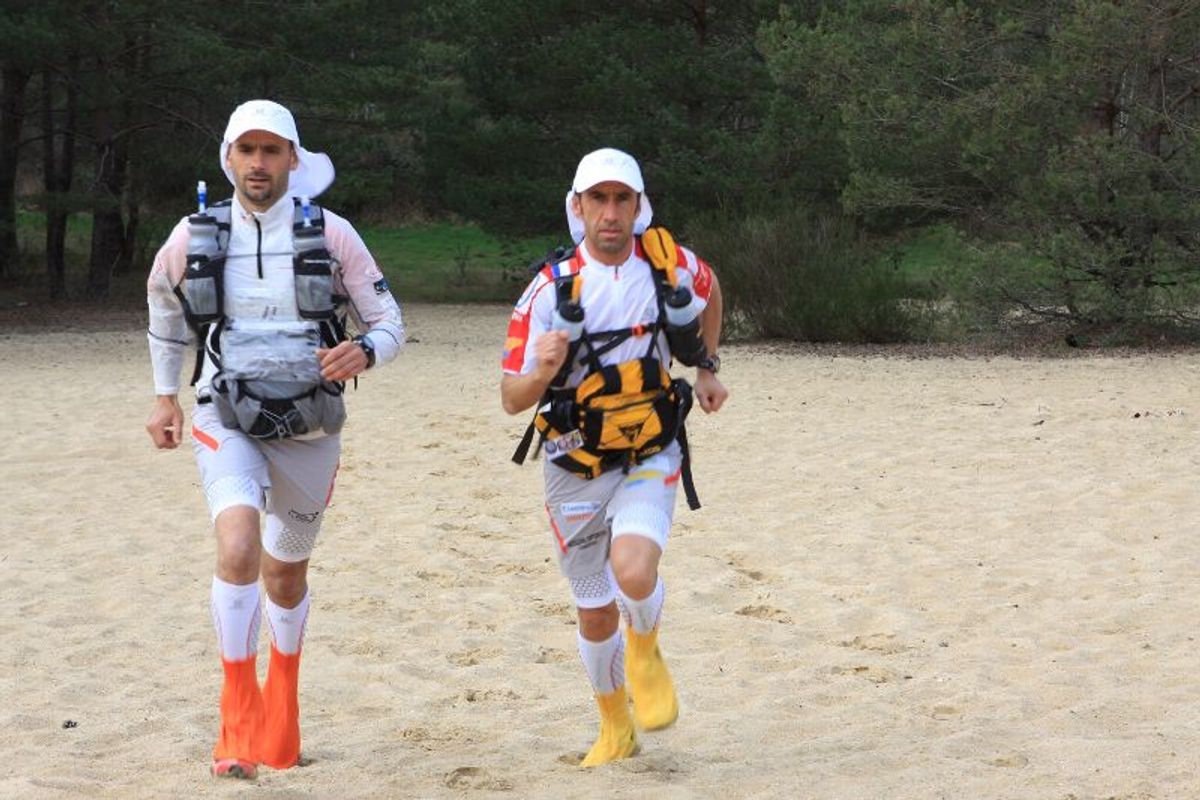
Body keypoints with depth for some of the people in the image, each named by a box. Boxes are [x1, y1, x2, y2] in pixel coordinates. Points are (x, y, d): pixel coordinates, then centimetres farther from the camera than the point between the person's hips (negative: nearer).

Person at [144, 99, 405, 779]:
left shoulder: (331, 234, -6)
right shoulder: (194, 237, -3)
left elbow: (390, 326, -1)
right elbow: (164, 307, 19)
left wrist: (362, 354, -23)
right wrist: (166, 397, 20)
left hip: (309, 429, 1)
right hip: (226, 424, -1)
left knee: (286, 571, 15)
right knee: (239, 547, -26)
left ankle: (282, 706, 41)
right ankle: (239, 714, -16)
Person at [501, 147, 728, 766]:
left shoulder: (668, 263, -8)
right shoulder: (552, 288, -15)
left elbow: (710, 290, 19)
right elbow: (512, 400, -13)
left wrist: (706, 368, 16)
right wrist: (541, 374, -34)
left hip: (650, 460, 0)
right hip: (575, 469, 0)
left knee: (634, 572, -27)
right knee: (595, 615, 9)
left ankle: (645, 651, 8)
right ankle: (615, 729, 35)